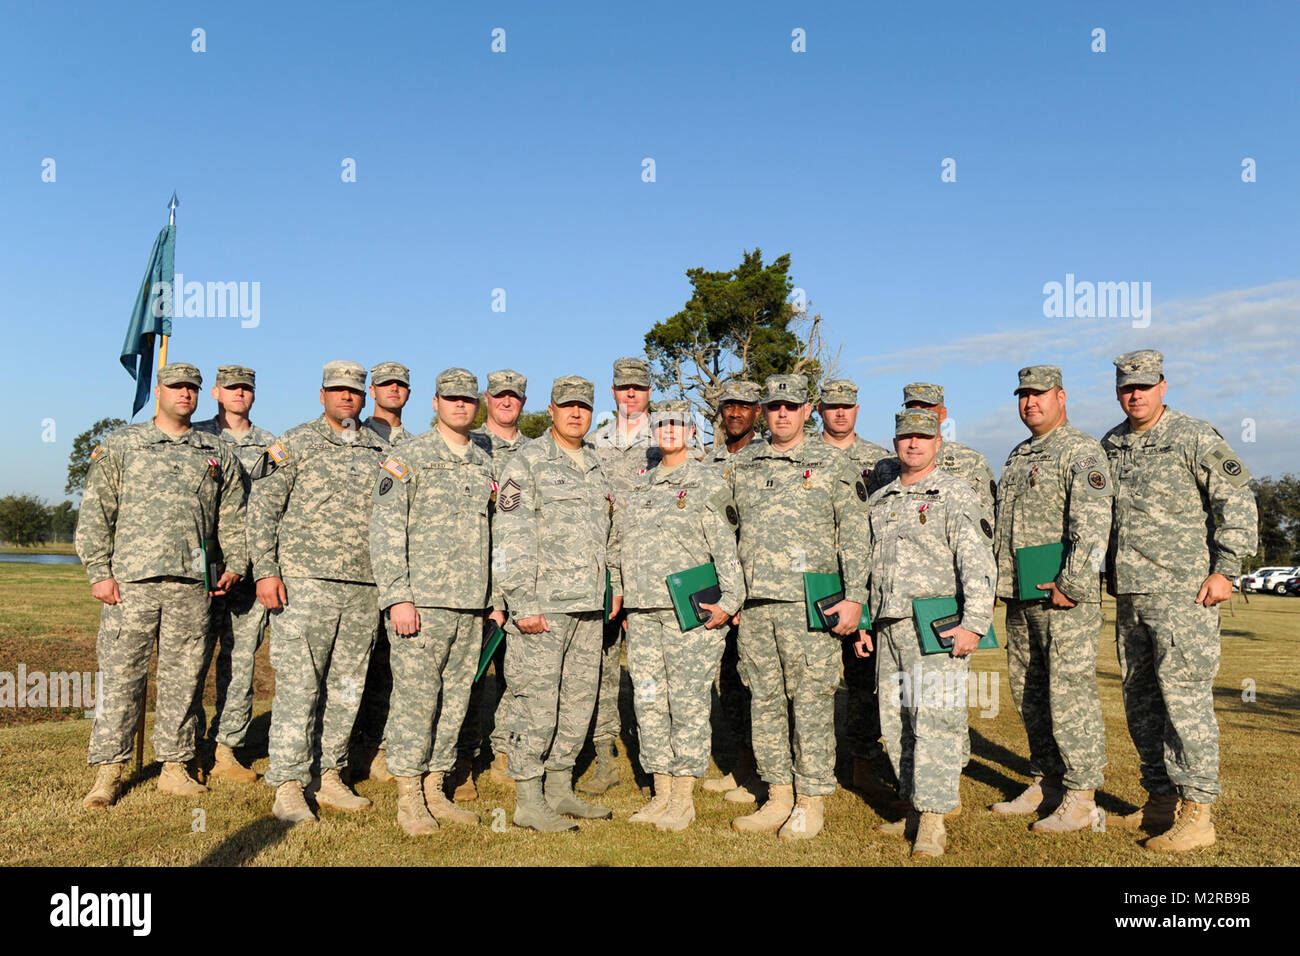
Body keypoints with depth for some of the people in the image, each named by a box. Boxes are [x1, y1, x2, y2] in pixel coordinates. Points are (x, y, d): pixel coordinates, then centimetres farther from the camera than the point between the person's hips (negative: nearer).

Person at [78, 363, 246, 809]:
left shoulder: (218, 454, 14)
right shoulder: (120, 445, 8)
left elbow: (233, 517, 17)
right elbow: (94, 513, 4)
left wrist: (235, 564, 5)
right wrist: (99, 572, -4)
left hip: (193, 586, 2)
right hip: (131, 582, -2)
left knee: (184, 678, 6)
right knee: (119, 676, 1)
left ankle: (175, 765, 17)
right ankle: (108, 772, 12)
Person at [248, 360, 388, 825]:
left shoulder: (381, 452, 13)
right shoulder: (293, 444, 1)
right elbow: (260, 509, -3)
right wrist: (265, 571, -11)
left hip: (364, 587, 5)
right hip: (305, 582, -4)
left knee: (346, 688, 10)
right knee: (298, 685, -3)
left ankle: (328, 776, 23)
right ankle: (288, 788, 5)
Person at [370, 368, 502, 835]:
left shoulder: (486, 464, 15)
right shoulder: (408, 458, -3)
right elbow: (385, 531, -9)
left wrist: (497, 598, 14)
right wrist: (397, 597, -16)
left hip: (472, 606, 6)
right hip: (423, 602, -5)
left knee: (454, 700, 10)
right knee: (415, 698, -1)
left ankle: (435, 791, 22)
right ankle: (409, 800, 12)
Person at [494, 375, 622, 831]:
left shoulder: (596, 466, 16)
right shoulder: (527, 462, -6)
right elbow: (510, 539, -12)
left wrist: (615, 584, 18)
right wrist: (523, 604, -17)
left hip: (589, 605, 7)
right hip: (543, 605, -7)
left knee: (579, 700, 12)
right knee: (536, 703, -3)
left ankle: (560, 789, 25)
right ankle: (528, 801, 8)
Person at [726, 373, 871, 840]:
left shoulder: (832, 463, 1)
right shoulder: (743, 465, 12)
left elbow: (855, 535, -2)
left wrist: (855, 597, -10)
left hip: (809, 603, -4)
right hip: (754, 606, 5)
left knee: (811, 701, 0)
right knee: (764, 701, 10)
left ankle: (811, 802, 13)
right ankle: (778, 797, 22)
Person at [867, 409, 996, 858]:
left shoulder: (955, 495, -2)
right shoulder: (879, 500, 16)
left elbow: (978, 564, -10)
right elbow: (866, 565, 21)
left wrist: (974, 623, -19)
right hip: (889, 629, 7)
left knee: (934, 719, -7)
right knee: (894, 721, 10)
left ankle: (933, 821, 0)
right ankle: (915, 808, 23)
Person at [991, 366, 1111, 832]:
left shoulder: (1081, 451, -7)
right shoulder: (1017, 456, 19)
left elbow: (1093, 524, -18)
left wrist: (1071, 584, -22)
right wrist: (998, 580, 18)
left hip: (1065, 598, -9)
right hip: (1020, 599, 9)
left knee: (1070, 692, -4)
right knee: (1028, 693, 13)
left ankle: (1080, 798, 6)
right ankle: (1044, 783, 25)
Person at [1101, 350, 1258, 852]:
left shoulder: (1196, 438, -4)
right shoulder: (1109, 446, 14)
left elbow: (1237, 503, -6)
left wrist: (1225, 569, -11)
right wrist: (1101, 574, 18)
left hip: (1182, 591, -7)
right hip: (1129, 596, 7)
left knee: (1184, 696, -8)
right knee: (1140, 700, 11)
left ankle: (1196, 812, 0)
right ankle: (1161, 800, 22)